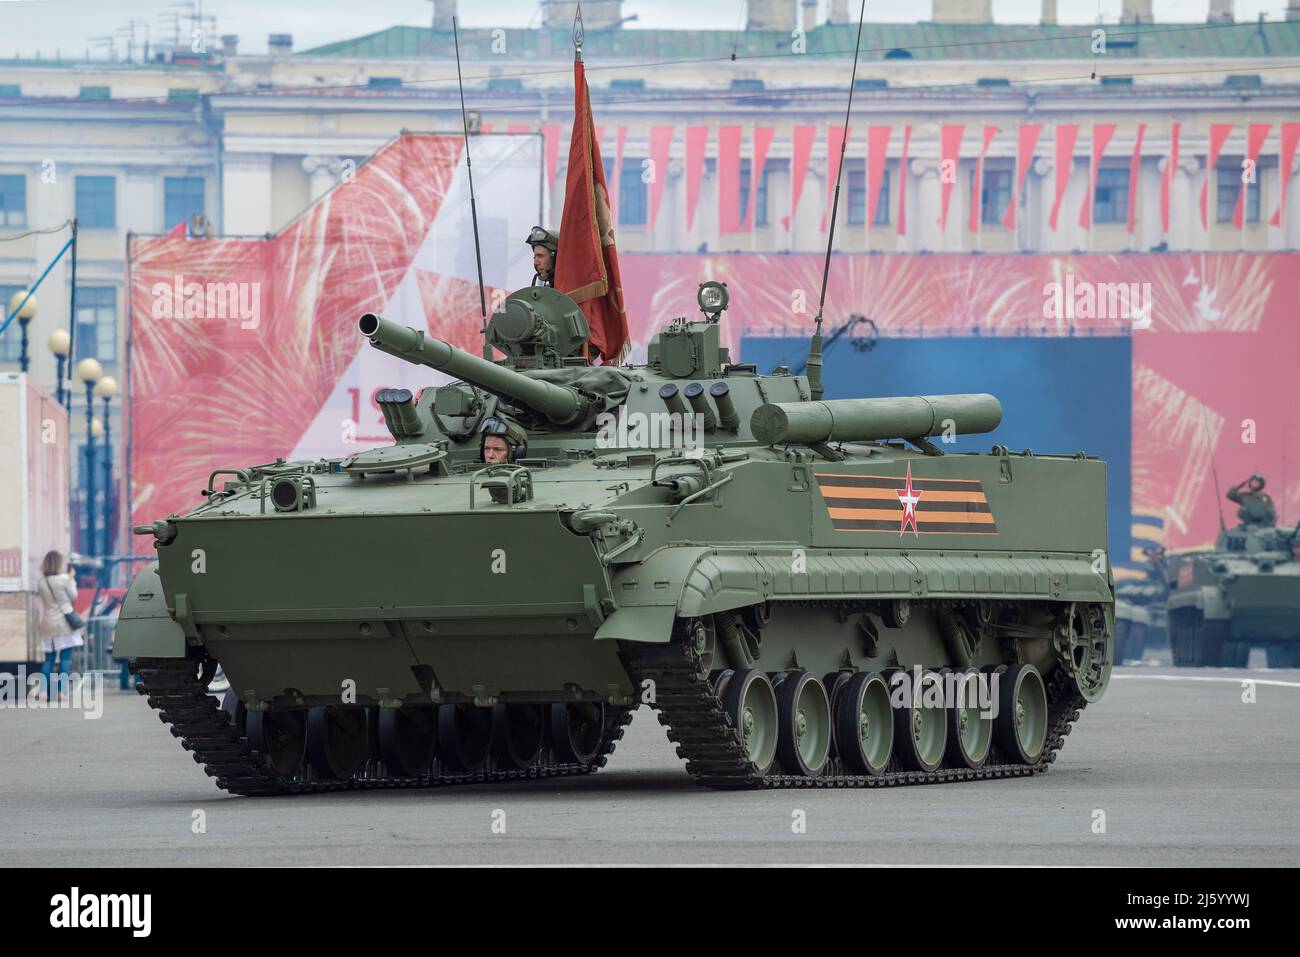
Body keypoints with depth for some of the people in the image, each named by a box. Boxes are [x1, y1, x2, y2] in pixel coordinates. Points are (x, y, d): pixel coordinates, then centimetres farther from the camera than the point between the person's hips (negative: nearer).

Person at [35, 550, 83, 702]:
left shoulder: (41, 582, 1)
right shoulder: (64, 579, -10)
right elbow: (73, 596, -1)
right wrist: (71, 579, 10)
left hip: (48, 623, 4)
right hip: (63, 621, -4)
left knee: (49, 658, 10)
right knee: (66, 658, -1)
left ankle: (45, 690, 3)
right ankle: (61, 690, -10)